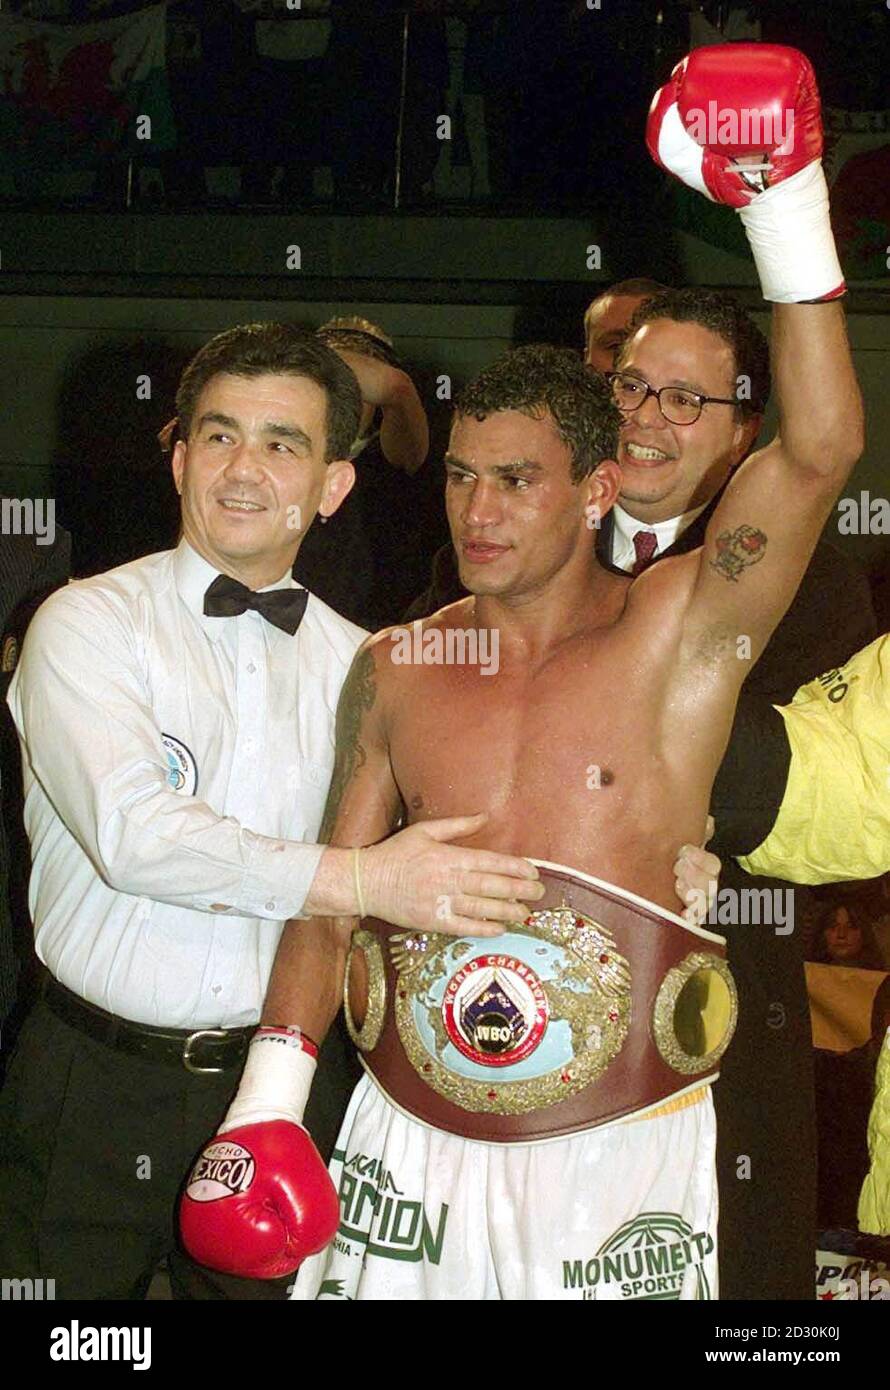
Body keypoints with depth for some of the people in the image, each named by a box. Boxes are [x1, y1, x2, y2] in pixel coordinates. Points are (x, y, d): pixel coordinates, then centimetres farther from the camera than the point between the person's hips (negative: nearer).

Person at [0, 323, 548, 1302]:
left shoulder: (355, 662, 8)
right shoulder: (90, 622, -5)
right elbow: (132, 832, -20)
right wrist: (364, 880, -22)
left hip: (274, 1081, 3)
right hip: (96, 1084, -3)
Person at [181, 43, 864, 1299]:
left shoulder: (680, 631, -5)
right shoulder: (396, 668, 5)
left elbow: (821, 449, -17)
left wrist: (786, 204, -24)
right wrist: (269, 1099, 1)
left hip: (621, 1160, -3)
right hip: (411, 1144, 3)